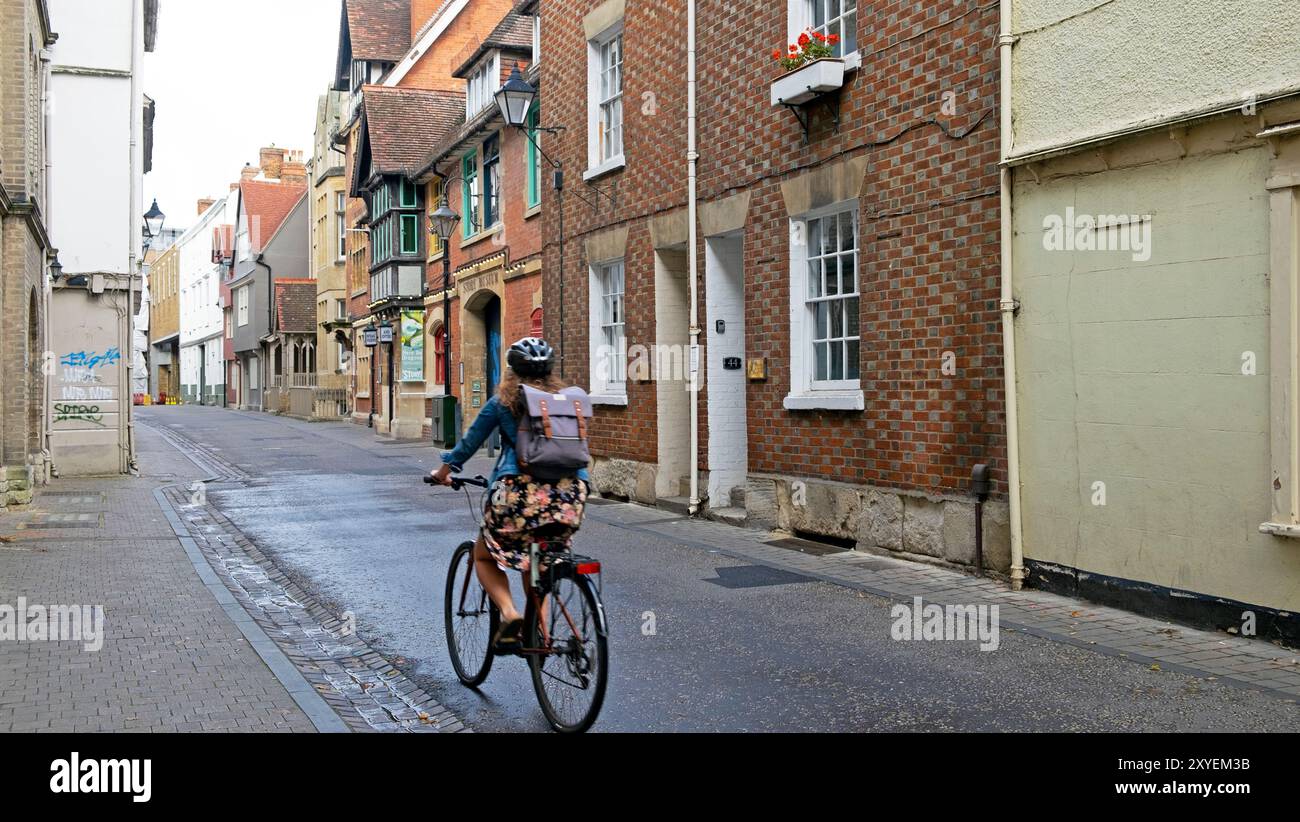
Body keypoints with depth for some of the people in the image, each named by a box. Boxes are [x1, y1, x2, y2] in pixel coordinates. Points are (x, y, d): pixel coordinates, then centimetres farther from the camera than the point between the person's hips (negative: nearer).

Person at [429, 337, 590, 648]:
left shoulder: (503, 402, 6)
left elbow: (470, 442, 15)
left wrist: (444, 470, 32)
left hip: (519, 491, -4)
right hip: (569, 494, 4)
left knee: (484, 557, 18)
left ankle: (510, 614, -5)